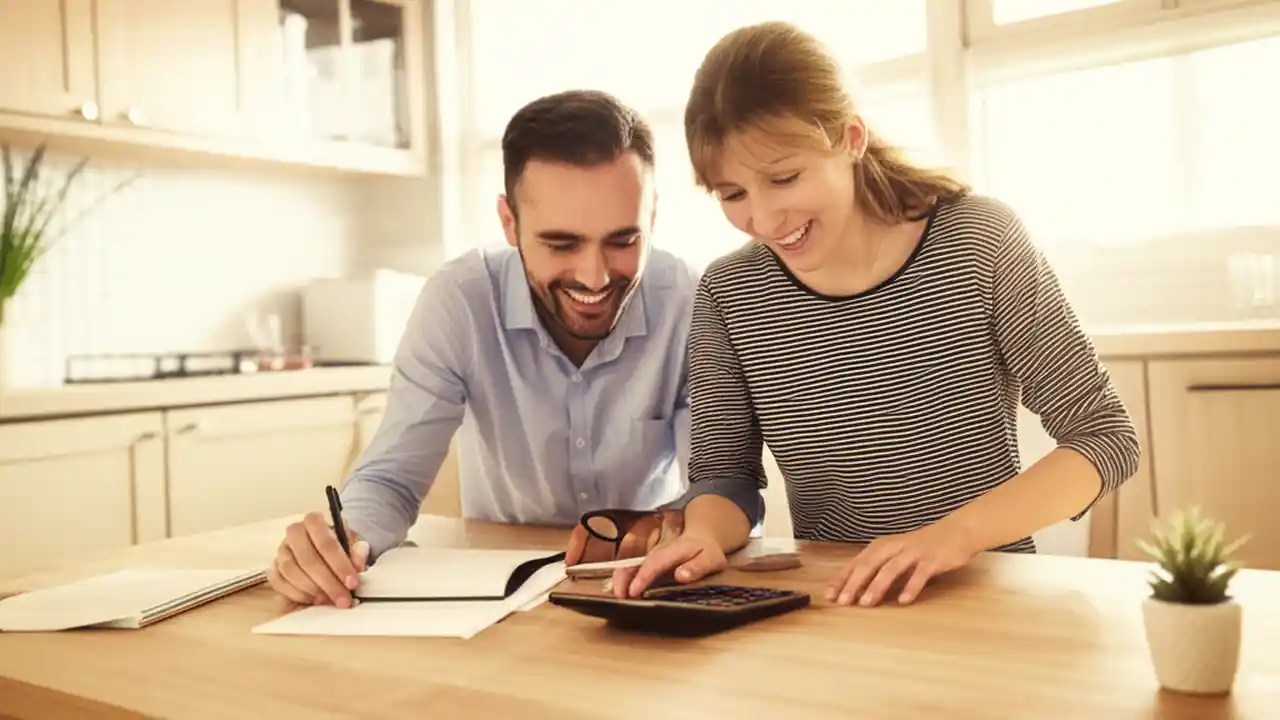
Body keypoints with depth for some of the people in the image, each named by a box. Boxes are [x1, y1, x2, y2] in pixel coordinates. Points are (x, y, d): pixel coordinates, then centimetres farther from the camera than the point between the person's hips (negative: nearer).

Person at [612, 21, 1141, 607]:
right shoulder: (728, 295, -4)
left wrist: (957, 531, -23)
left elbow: (1105, 436, -8)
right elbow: (723, 472, 4)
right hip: (830, 609, 0)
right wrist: (703, 535, -19)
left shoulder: (978, 240, -10)